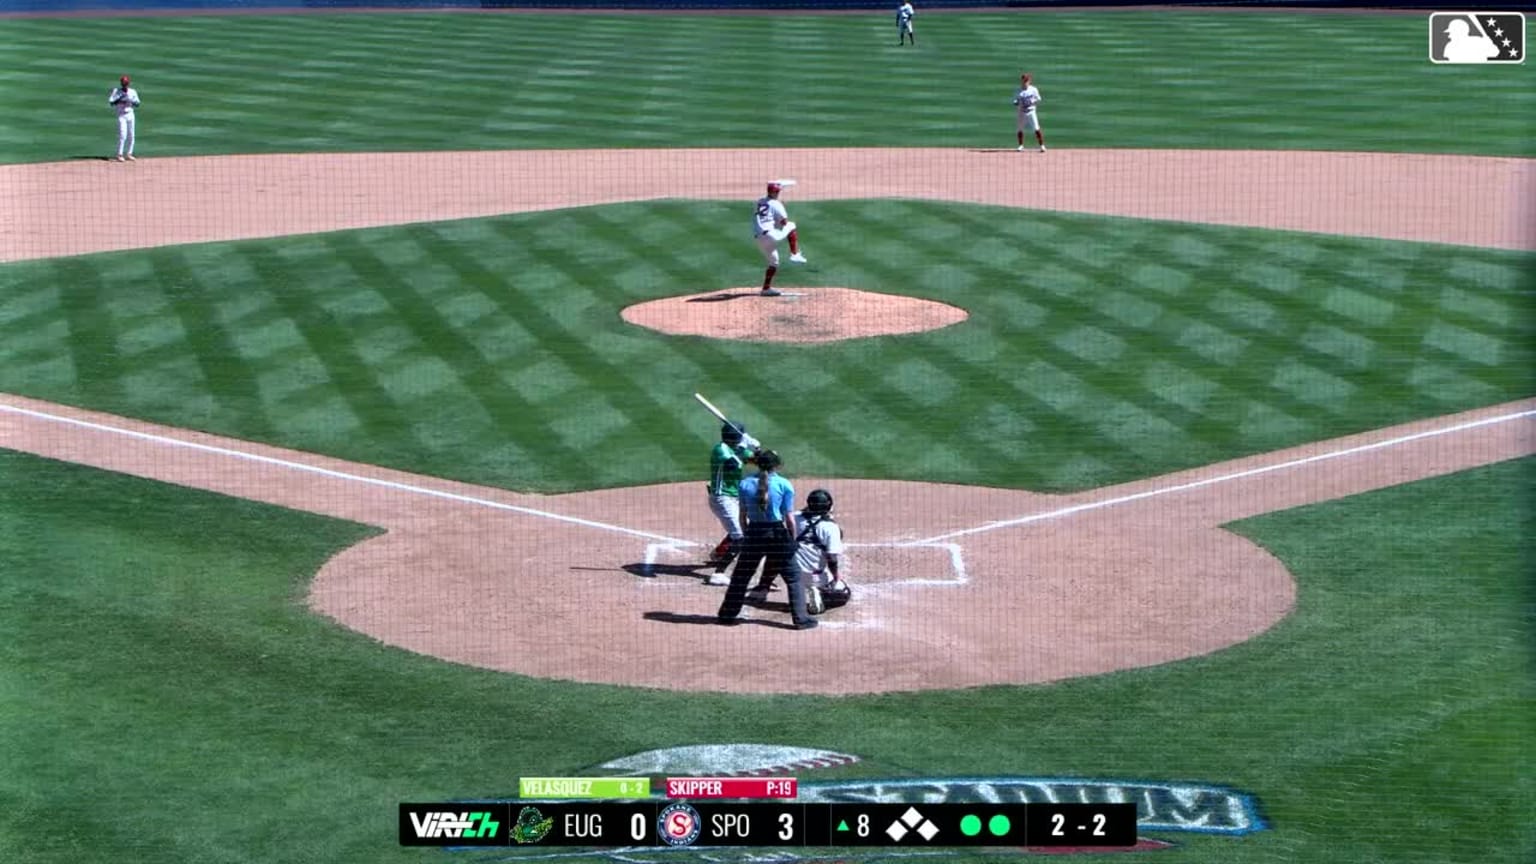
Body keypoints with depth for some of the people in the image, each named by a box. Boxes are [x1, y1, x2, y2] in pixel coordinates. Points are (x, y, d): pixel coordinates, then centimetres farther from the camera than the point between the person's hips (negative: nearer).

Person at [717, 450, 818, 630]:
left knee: (741, 575, 16)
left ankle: (727, 615, 21)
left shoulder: (745, 484, 1)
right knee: (793, 578, 7)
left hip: (754, 533, 2)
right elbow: (789, 517, -6)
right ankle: (801, 618, 3)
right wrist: (793, 539, 5)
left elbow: (743, 515, 4)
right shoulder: (784, 485, -6)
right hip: (777, 533, -2)